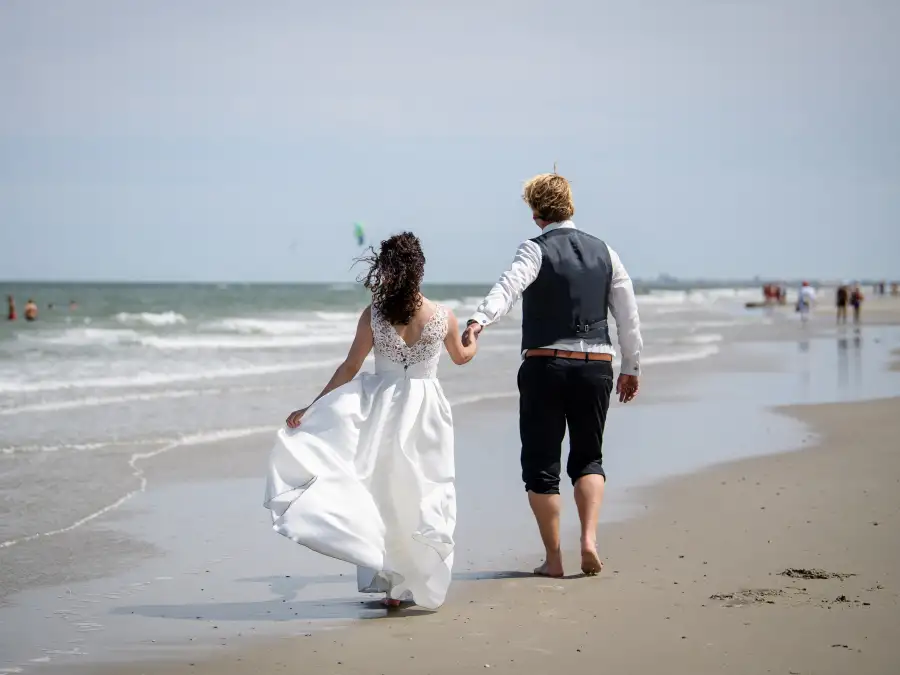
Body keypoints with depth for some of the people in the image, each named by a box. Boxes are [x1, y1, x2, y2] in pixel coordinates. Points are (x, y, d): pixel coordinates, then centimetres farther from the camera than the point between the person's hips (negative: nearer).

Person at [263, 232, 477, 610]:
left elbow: (349, 369, -6)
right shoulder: (443, 317, -6)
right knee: (423, 497, 10)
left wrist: (311, 408, 1)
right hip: (424, 413, 0)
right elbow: (461, 358, 14)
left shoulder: (373, 315, -8)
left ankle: (388, 582, 6)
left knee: (381, 494, 11)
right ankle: (420, 585, 13)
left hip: (382, 409, 0)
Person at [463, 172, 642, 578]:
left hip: (545, 365, -4)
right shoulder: (603, 252, 10)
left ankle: (553, 558, 7)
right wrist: (631, 368, 19)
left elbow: (509, 286, -25)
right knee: (588, 457, 16)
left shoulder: (537, 251, -4)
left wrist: (479, 321, -40)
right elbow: (628, 316, 11)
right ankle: (589, 539, -5)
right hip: (596, 365, 4)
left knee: (541, 461, 6)